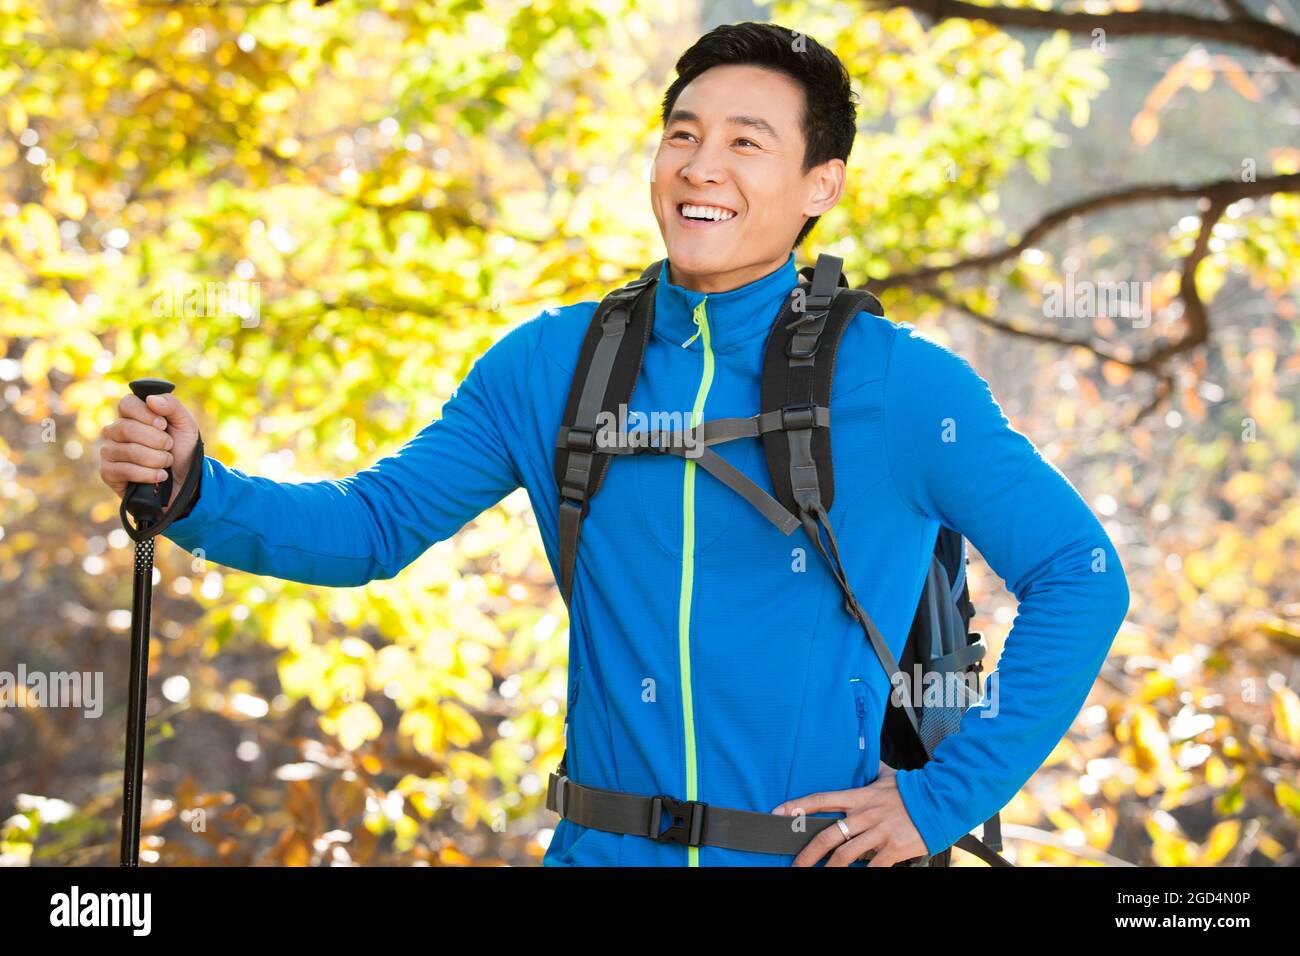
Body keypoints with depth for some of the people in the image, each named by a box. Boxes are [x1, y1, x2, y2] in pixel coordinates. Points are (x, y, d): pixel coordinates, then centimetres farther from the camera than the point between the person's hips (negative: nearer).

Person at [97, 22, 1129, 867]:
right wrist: (198, 494, -11)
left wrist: (945, 798, -9)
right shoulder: (551, 364, 3)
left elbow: (1081, 577, -6)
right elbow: (378, 521, 6)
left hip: (817, 851, -2)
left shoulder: (903, 382, -7)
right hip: (609, 849, 3)